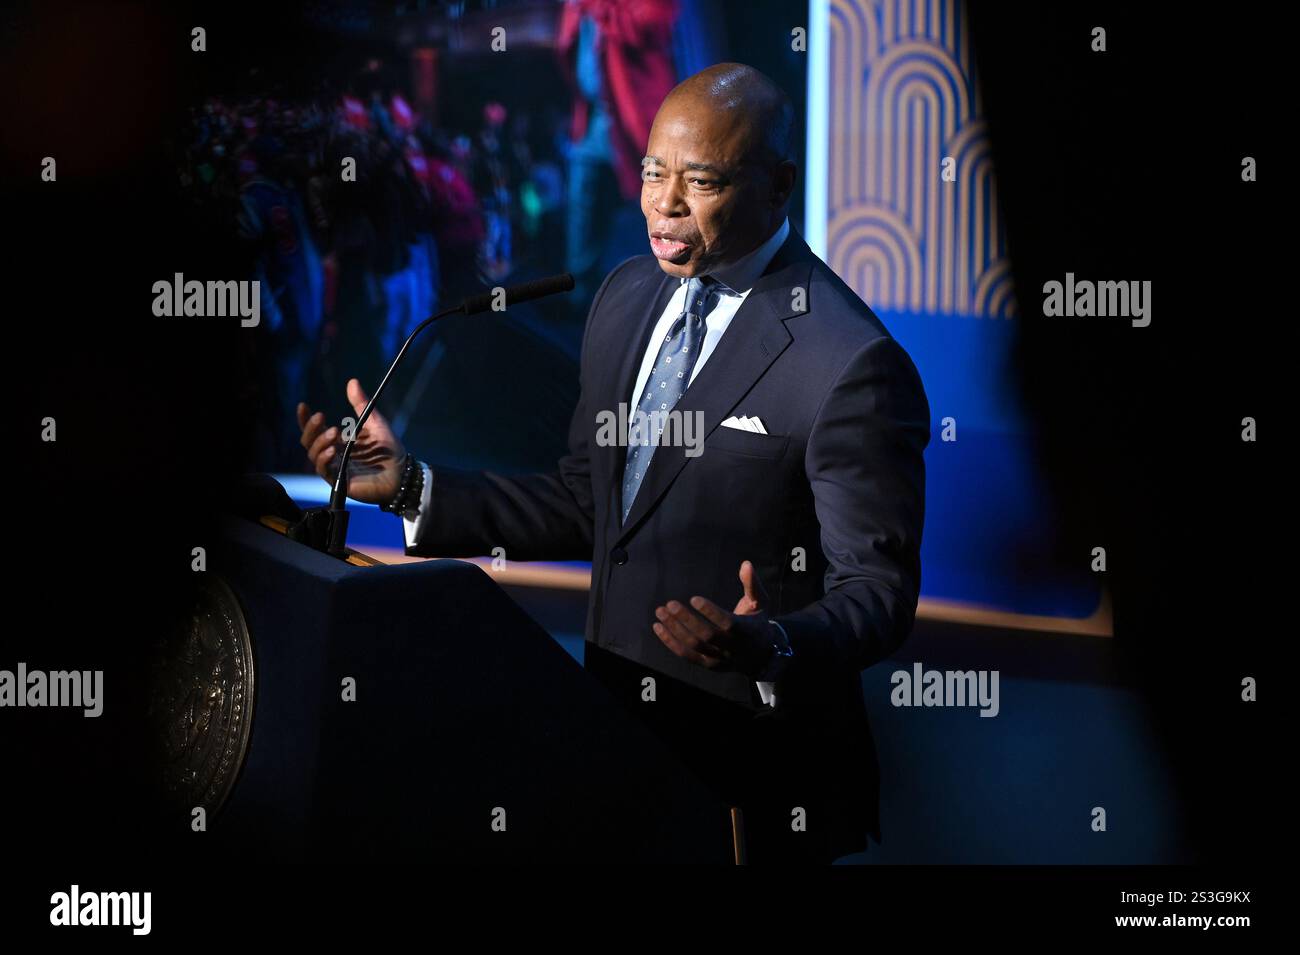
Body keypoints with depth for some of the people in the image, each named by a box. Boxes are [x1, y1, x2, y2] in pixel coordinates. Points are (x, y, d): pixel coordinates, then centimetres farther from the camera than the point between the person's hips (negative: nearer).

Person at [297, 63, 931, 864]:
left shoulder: (853, 365, -19)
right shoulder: (628, 297, 5)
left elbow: (877, 589, -16)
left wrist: (771, 648, -36)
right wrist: (409, 485, 2)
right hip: (617, 737, 7)